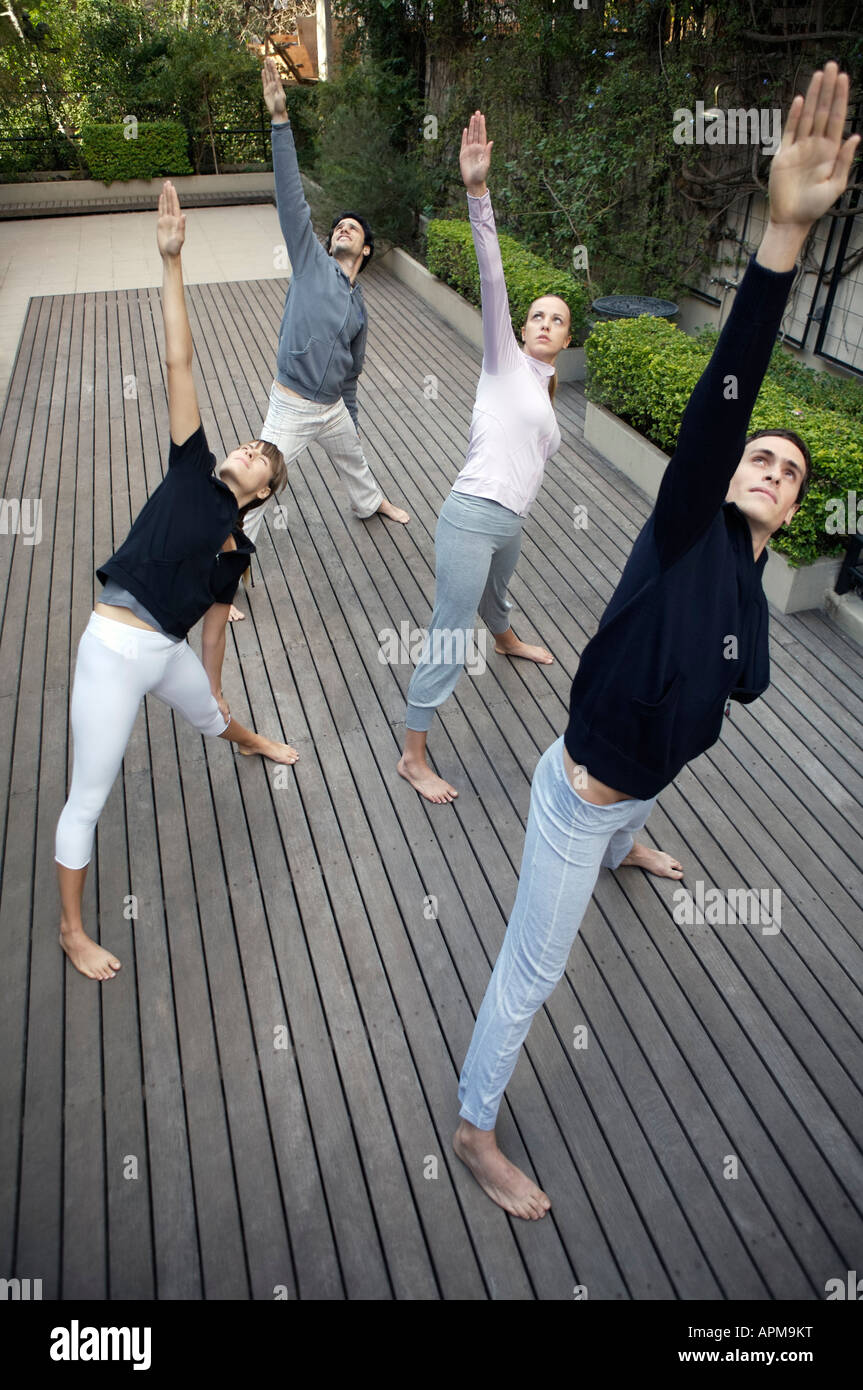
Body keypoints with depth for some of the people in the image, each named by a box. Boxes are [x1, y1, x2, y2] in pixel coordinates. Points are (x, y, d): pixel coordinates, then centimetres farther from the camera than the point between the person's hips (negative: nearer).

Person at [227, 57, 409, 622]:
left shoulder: (359, 307, 10)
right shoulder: (312, 263, -4)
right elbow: (291, 197, -15)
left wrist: (352, 418, 27)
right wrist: (281, 120, -24)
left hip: (333, 410, 6)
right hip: (291, 410, -6)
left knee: (355, 460, 32)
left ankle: (371, 503, 65)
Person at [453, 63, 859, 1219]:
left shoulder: (751, 591, 2)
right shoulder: (687, 529, -19)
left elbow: (741, 688, 15)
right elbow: (720, 401, -35)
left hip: (636, 783, 8)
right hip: (577, 793, -8)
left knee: (625, 832, 46)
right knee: (530, 974, 2)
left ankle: (624, 860, 85)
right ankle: (475, 1132, 23)